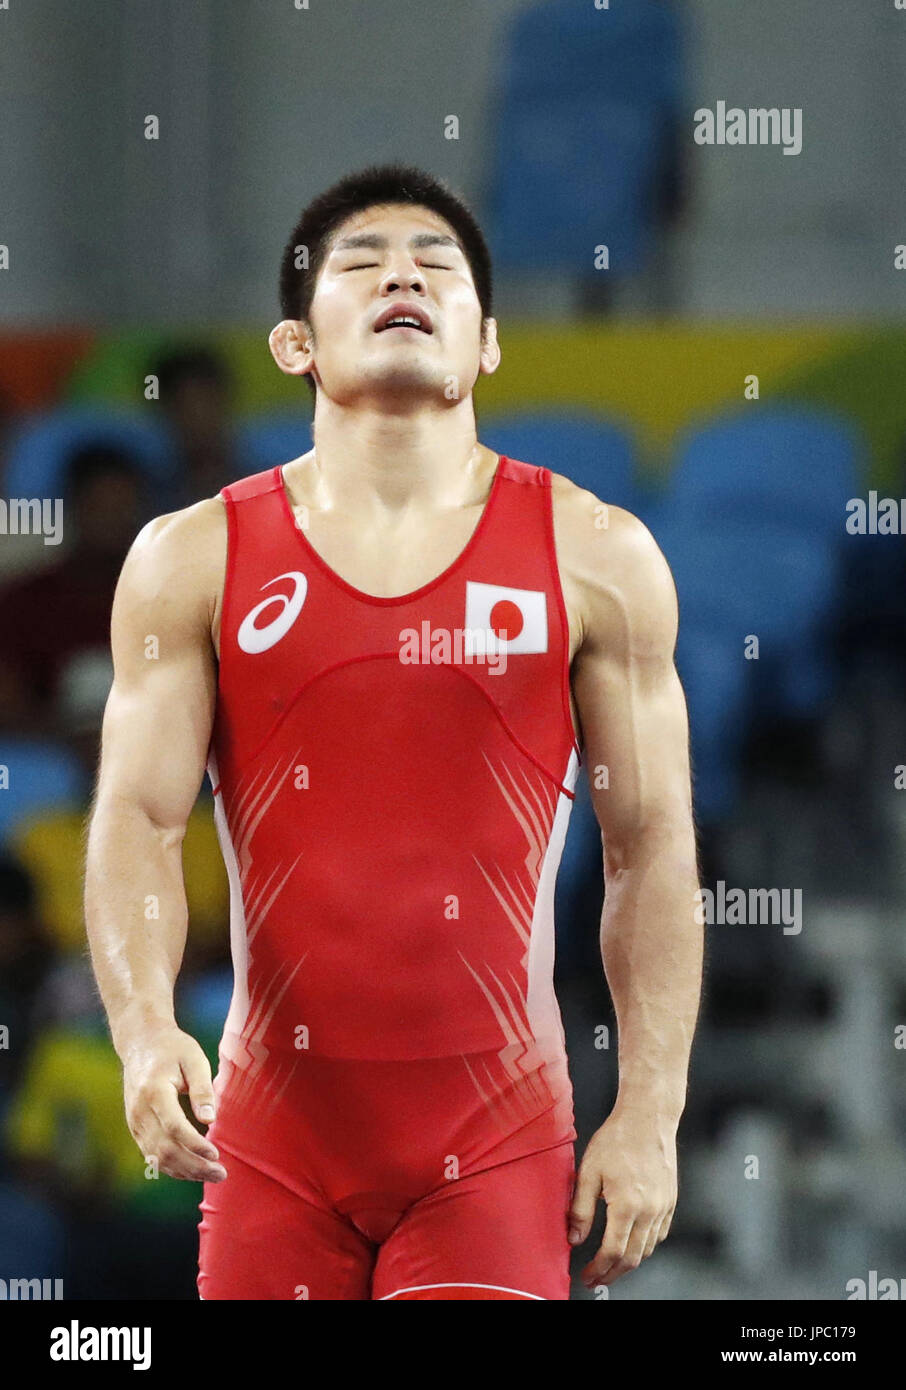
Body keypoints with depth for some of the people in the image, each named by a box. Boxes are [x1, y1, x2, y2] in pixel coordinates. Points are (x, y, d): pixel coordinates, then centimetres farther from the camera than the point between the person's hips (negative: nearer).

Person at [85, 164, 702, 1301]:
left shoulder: (594, 558, 4)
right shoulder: (195, 560, 5)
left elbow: (652, 851, 5)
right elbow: (137, 823, -1)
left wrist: (648, 1117, -2)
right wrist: (145, 1031, -20)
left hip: (495, 1143, -1)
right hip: (273, 1131, 1)